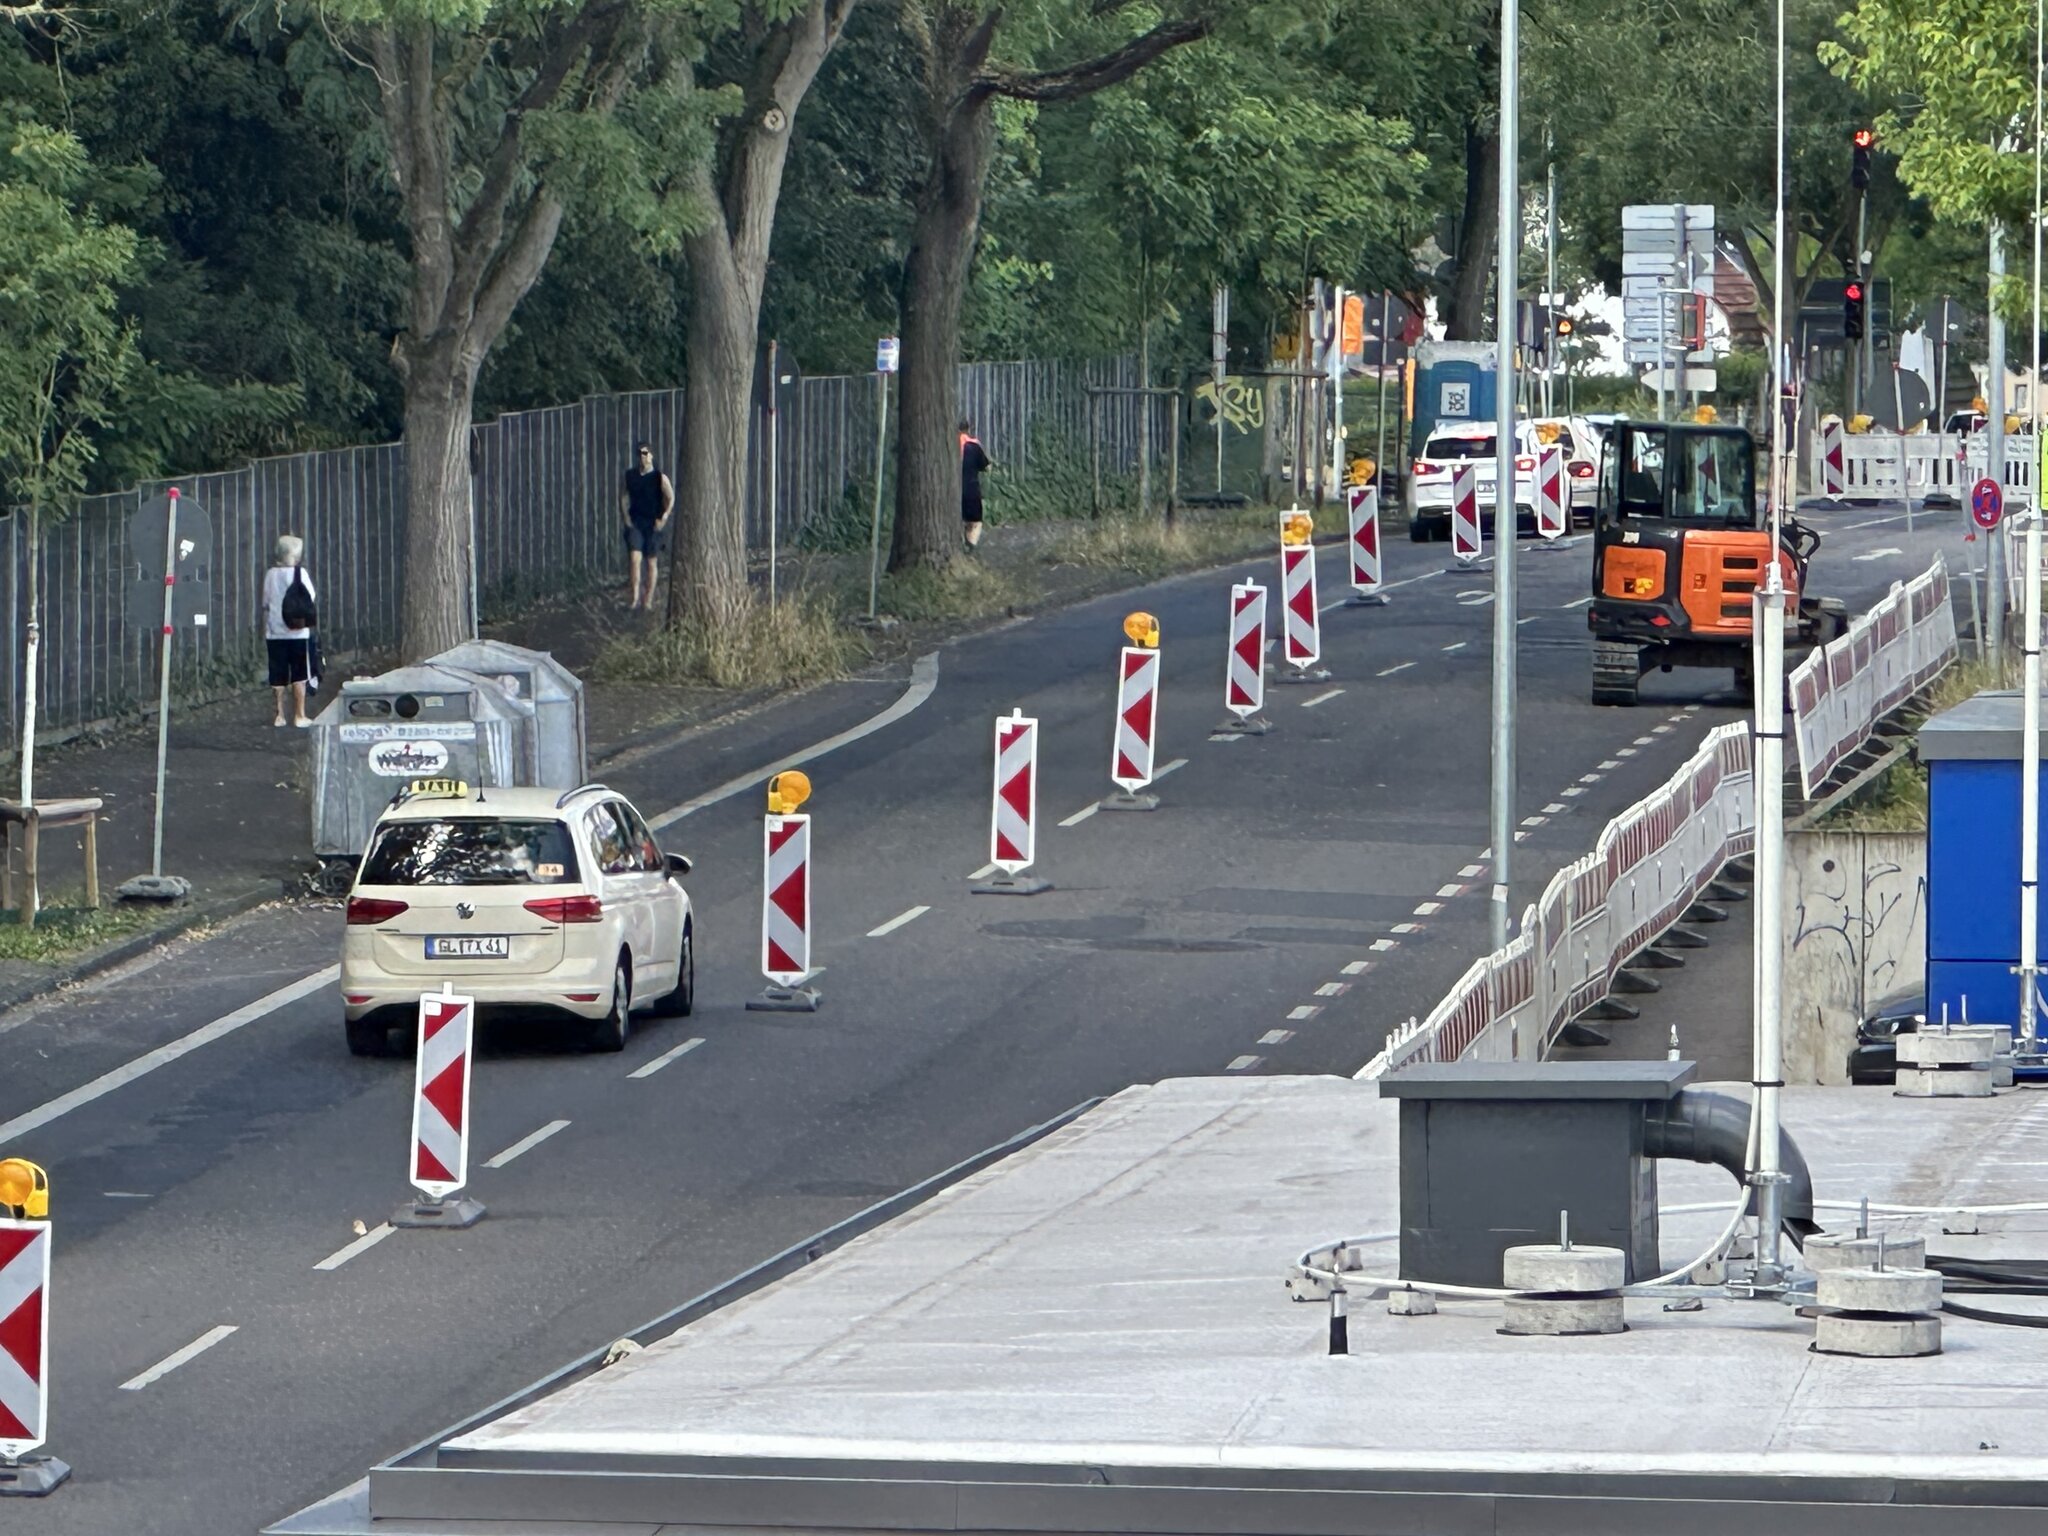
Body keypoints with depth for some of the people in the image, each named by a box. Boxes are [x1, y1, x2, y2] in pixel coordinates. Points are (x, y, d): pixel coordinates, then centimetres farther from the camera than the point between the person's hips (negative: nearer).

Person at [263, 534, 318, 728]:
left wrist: (265, 632, 12)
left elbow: (266, 605, 6)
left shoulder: (271, 575, 2)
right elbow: (310, 601, -4)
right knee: (299, 676, 3)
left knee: (278, 677, 6)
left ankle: (280, 715, 5)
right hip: (298, 633, -3)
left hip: (275, 633, 3)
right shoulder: (300, 573, -6)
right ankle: (300, 715, 3)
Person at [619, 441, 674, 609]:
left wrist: (664, 518, -13)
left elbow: (670, 499, -3)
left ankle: (648, 601, 9)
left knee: (651, 562, 2)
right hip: (635, 523, 1)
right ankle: (634, 597, -15)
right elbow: (623, 498, 11)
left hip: (653, 524, -1)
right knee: (634, 558, -15)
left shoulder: (660, 478, -2)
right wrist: (626, 517, -1)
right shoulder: (629, 477, 5)